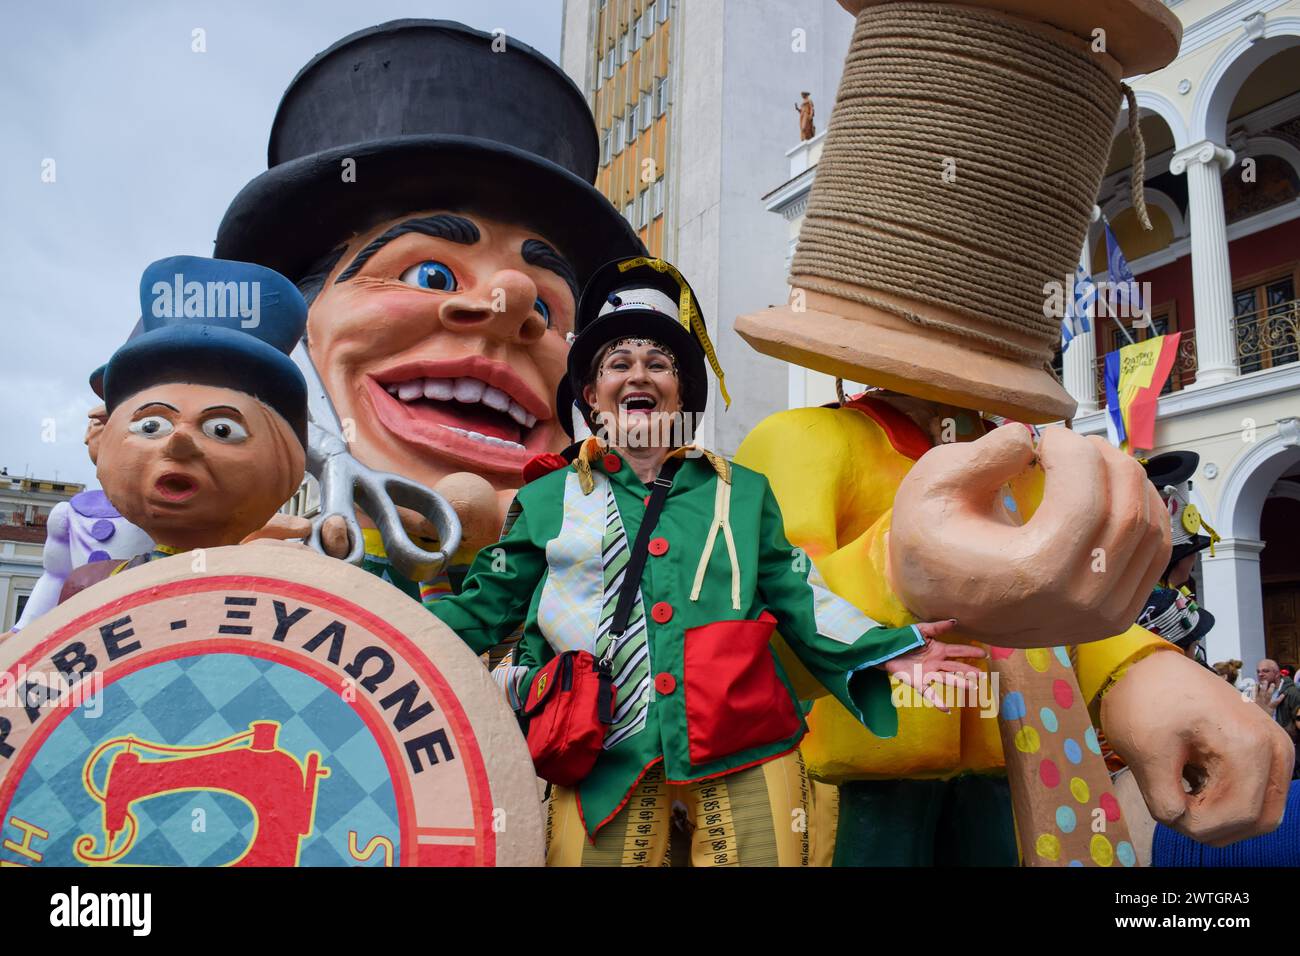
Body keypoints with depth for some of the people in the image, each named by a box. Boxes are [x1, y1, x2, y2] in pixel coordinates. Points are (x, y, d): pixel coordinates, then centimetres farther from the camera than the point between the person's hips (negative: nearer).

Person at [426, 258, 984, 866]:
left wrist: (884, 651, -1)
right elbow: (487, 604, 12)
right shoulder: (547, 500, 11)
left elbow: (795, 598, 11)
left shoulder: (743, 492, 13)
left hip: (745, 755, 1)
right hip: (606, 759, 0)